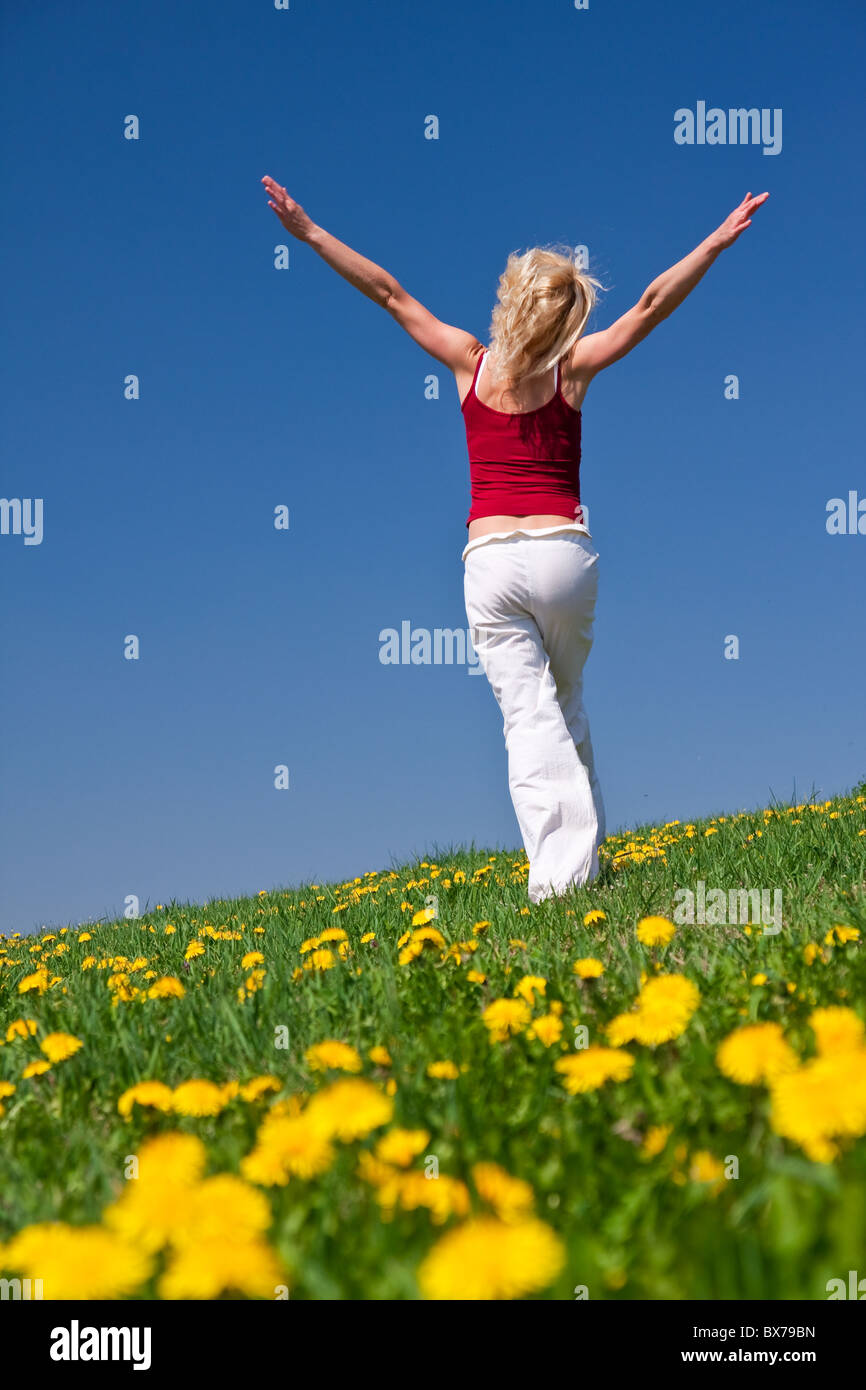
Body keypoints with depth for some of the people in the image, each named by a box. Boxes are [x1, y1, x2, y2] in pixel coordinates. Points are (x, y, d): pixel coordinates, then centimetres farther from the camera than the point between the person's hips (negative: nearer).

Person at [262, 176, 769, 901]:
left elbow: (389, 293, 8)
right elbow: (651, 306, 2)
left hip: (492, 561, 0)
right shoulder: (571, 371, 1)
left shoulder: (471, 362, 4)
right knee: (568, 705, 18)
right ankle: (581, 859, 16)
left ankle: (553, 872, -15)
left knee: (530, 717, -4)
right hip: (565, 553, 0)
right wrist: (716, 243, 8)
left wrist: (309, 231, 13)